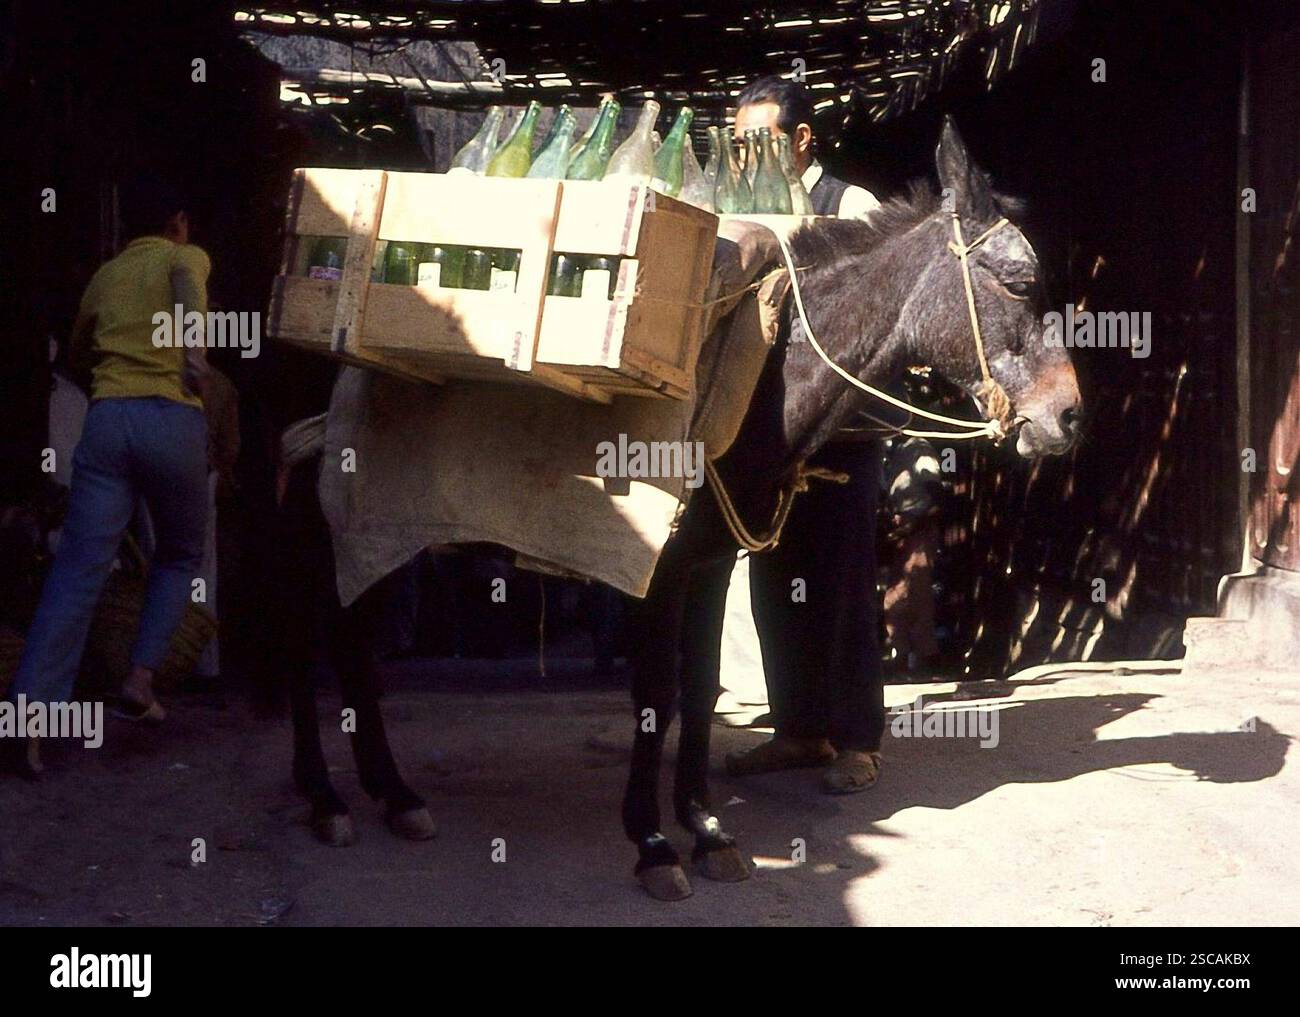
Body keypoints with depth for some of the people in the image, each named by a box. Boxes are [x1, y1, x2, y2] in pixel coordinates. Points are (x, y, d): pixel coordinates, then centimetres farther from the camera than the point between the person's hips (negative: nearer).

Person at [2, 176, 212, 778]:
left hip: (107, 418, 3)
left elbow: (78, 350, 41)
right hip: (173, 420, -3)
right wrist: (195, 348, -31)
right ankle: (141, 678, 4)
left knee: (77, 570, -4)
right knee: (179, 556, 20)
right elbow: (188, 285, -14)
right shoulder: (184, 255, 13)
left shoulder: (105, 276, 26)